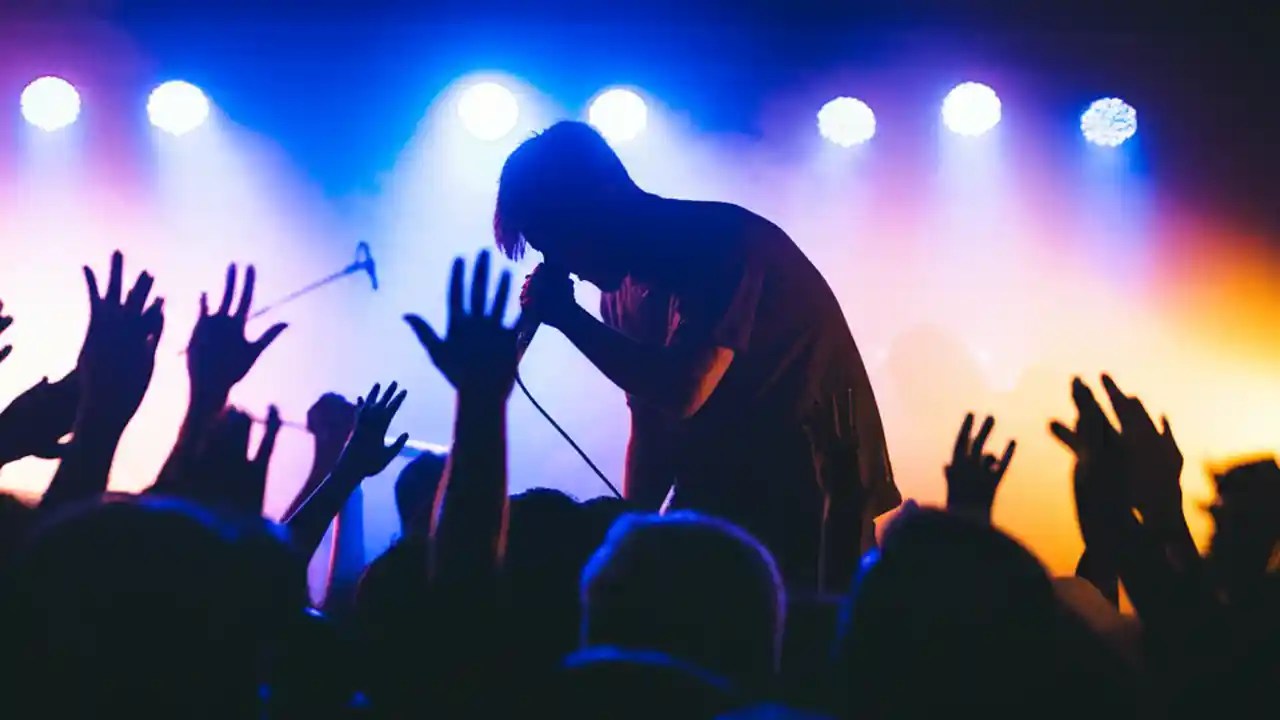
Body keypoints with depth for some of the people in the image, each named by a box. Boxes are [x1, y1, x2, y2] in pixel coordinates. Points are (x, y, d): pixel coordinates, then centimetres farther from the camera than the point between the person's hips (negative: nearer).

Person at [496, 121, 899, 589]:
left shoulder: (721, 242, -20)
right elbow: (651, 424, 9)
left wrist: (567, 317, -22)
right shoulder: (622, 284, 3)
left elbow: (683, 393, -31)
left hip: (813, 495, -7)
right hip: (717, 501, 7)